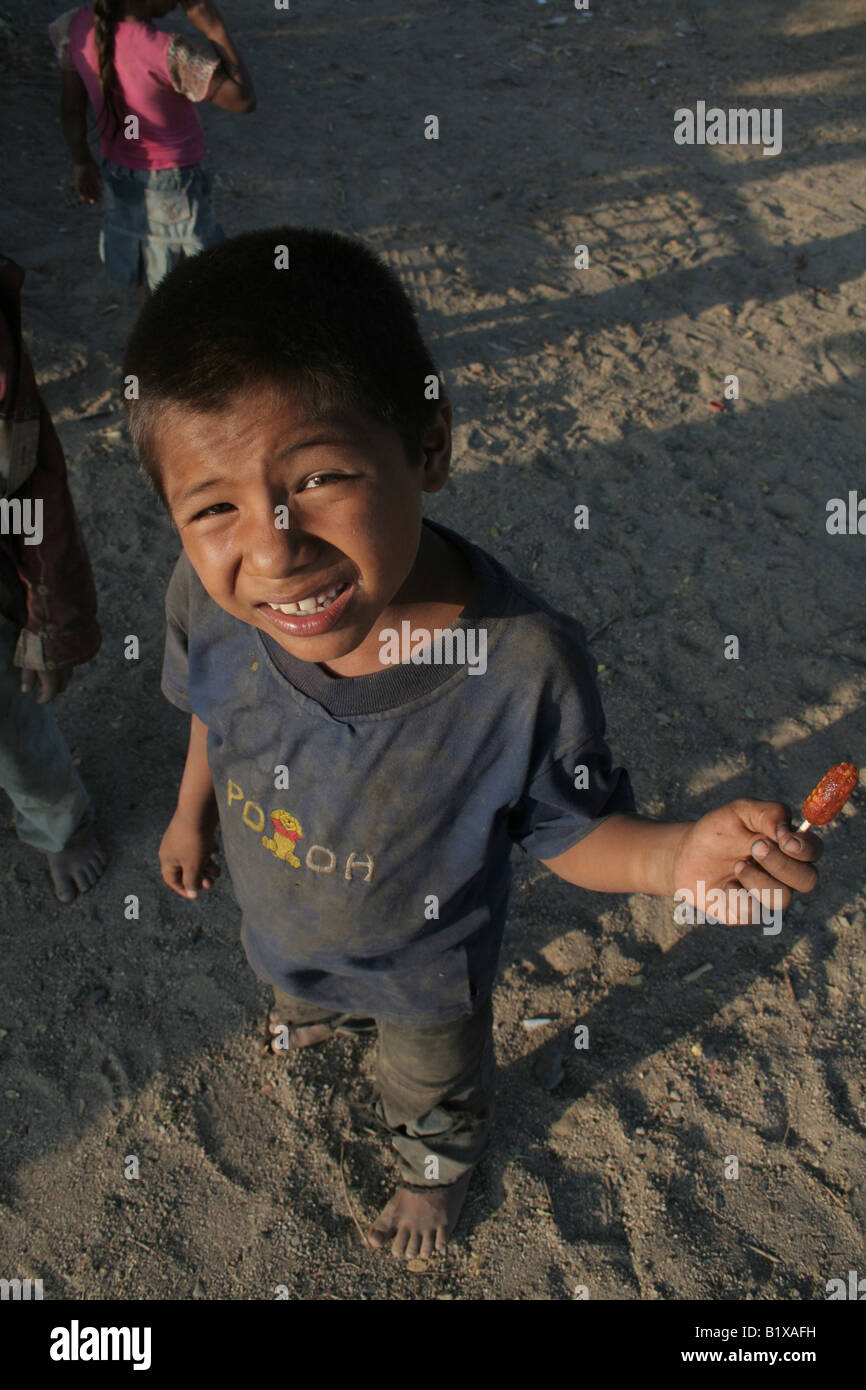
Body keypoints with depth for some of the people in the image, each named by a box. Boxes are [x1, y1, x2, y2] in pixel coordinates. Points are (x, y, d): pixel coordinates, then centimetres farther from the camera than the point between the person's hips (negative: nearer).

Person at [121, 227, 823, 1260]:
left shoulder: (524, 669, -43)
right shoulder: (208, 596, -31)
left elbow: (568, 832, -24)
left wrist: (674, 858, -44)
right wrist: (192, 814, 10)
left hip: (425, 968, -3)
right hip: (276, 925, 3)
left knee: (434, 1092, 33)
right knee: (293, 987, 41)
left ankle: (435, 1168, 71)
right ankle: (320, 1014, 81)